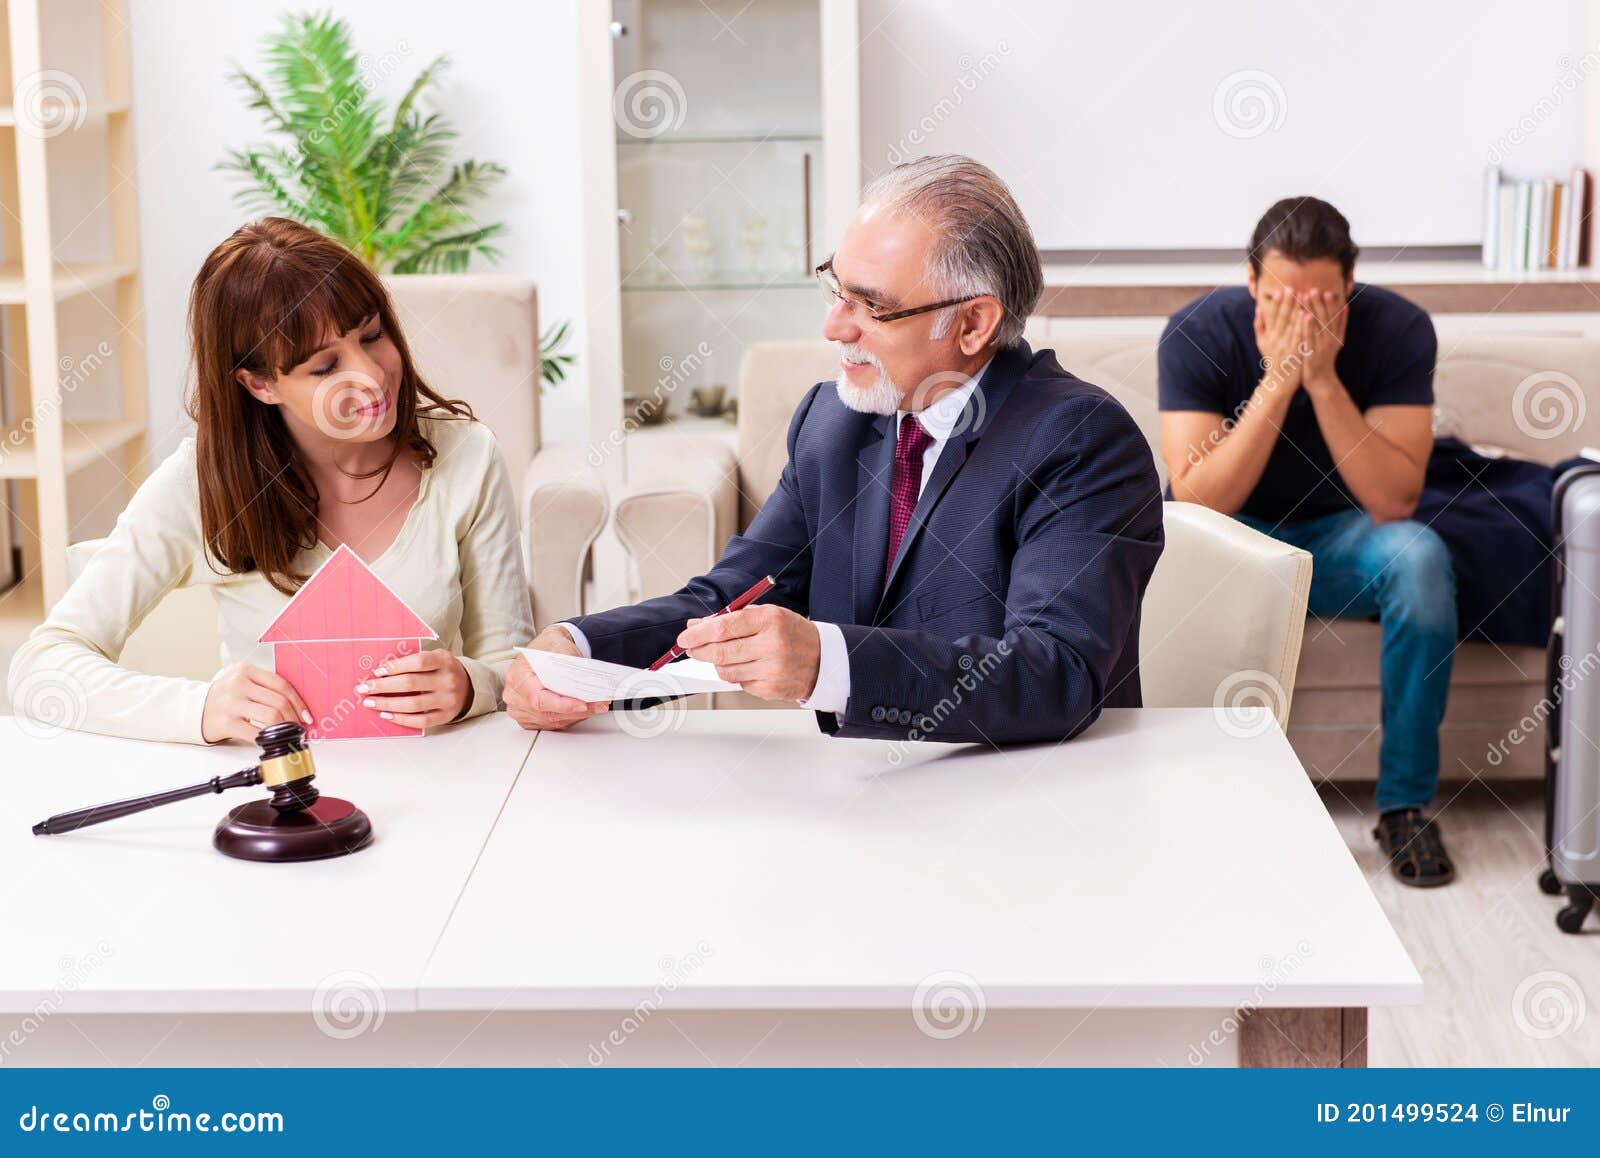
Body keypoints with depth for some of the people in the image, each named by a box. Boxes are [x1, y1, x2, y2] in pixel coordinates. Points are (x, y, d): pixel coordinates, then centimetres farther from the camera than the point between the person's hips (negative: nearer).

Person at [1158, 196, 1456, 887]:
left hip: (1340, 534, 1)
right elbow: (1197, 503, -27)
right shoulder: (1198, 334, -20)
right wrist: (1277, 379, -34)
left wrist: (1323, 378, -33)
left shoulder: (1398, 329, -18)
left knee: (1419, 555, -32)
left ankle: (1405, 802, -19)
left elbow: (1395, 501, -24)